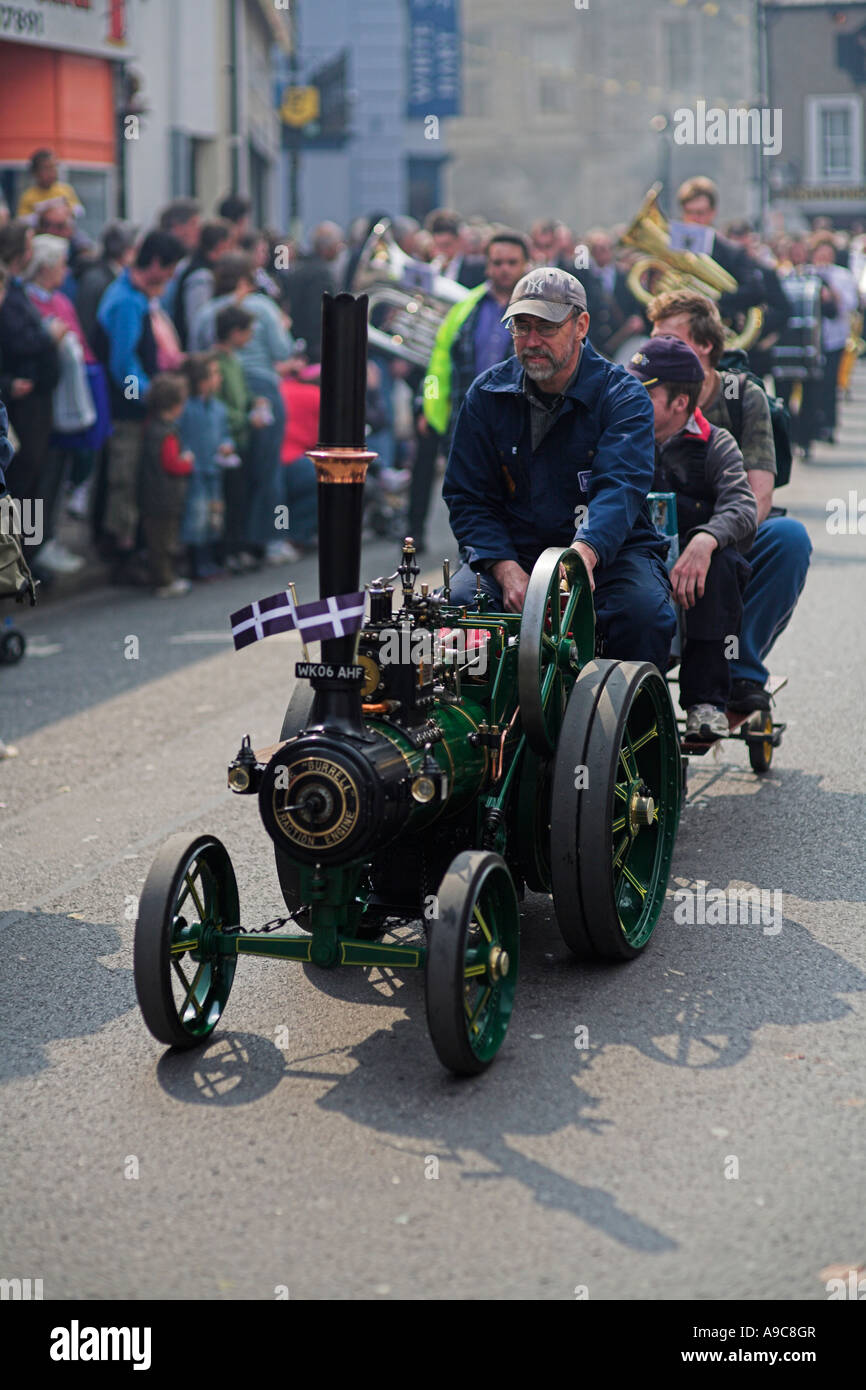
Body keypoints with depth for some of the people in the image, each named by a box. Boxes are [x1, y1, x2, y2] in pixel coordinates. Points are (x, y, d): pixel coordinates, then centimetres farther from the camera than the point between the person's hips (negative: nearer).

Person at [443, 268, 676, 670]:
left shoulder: (623, 396, -5)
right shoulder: (486, 394, 4)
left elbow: (620, 486, -21)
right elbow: (468, 498, 2)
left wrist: (584, 553, -43)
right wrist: (506, 569, -17)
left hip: (609, 549, -2)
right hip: (514, 550, 2)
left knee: (644, 611, -33)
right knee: (455, 603, -27)